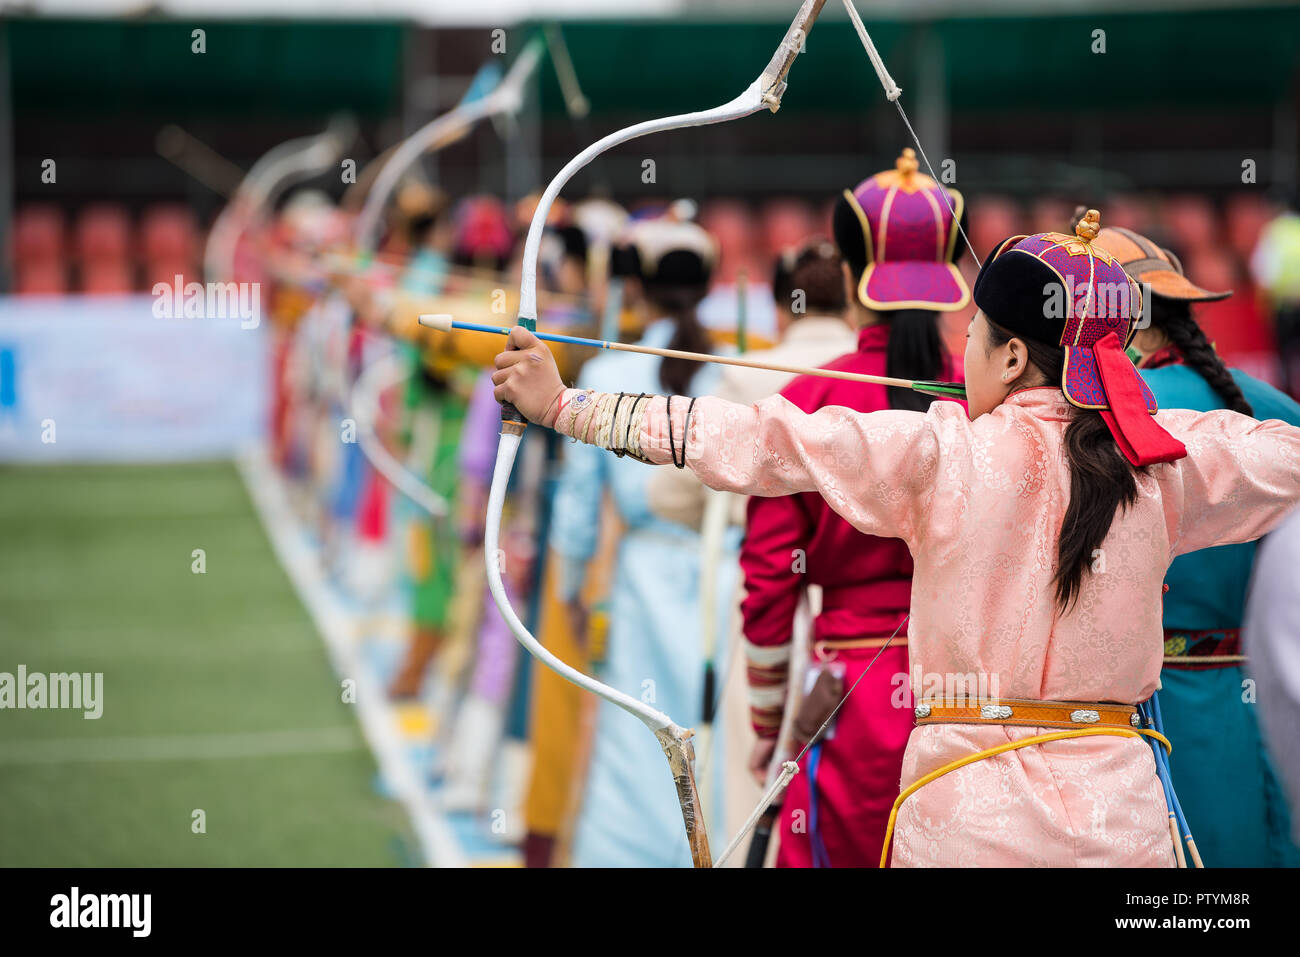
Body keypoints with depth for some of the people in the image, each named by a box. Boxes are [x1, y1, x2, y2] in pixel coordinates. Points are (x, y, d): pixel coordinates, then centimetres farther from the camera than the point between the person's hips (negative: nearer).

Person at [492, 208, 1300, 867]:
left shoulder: (944, 456, -8)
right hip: (1122, 811, 3)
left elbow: (759, 443, -8)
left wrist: (564, 405, -3)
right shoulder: (1159, 461, 1)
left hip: (974, 813, -2)